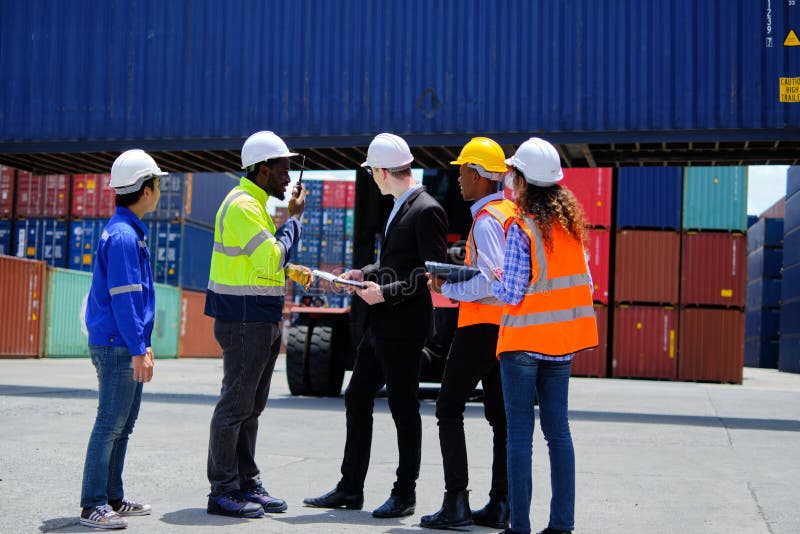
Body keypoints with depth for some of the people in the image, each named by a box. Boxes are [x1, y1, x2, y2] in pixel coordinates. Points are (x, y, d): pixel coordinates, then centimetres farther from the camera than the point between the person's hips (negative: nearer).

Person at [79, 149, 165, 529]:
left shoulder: (129, 231, 15)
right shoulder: (123, 235, -16)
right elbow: (123, 298, -20)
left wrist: (142, 343, 21)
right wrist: (138, 349, -20)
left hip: (126, 345, 10)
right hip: (117, 346, -10)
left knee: (123, 426, 15)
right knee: (110, 425, -6)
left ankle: (112, 498, 23)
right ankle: (93, 505, -1)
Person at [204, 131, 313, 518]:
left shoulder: (256, 203, 18)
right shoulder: (242, 205, -15)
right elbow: (272, 260, -20)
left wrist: (291, 270, 7)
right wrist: (293, 217, -10)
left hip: (263, 320, 10)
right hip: (244, 320, -10)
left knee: (252, 406, 14)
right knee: (235, 405, -4)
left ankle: (247, 484, 23)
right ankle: (223, 490, 4)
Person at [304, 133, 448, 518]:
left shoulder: (427, 210, -14)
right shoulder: (400, 208, 15)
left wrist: (386, 292, -18)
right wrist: (366, 274, 9)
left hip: (404, 326, -10)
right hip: (381, 325, 10)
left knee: (403, 407, 1)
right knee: (357, 399, 12)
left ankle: (405, 493, 13)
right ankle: (350, 489, 21)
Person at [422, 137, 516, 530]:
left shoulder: (486, 219, -15)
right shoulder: (512, 211, 13)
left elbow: (490, 281, -23)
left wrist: (446, 288, -11)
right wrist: (456, 281, 15)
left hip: (480, 324, -9)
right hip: (507, 324, 9)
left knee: (449, 408, -1)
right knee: (501, 414, 9)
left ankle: (456, 502, -4)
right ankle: (500, 505, 12)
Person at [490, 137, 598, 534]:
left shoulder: (520, 226, -14)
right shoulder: (569, 220, 5)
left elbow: (512, 293, -15)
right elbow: (581, 280, 10)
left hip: (524, 340, -6)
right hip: (561, 340, 6)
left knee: (519, 434, 0)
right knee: (558, 430, 11)